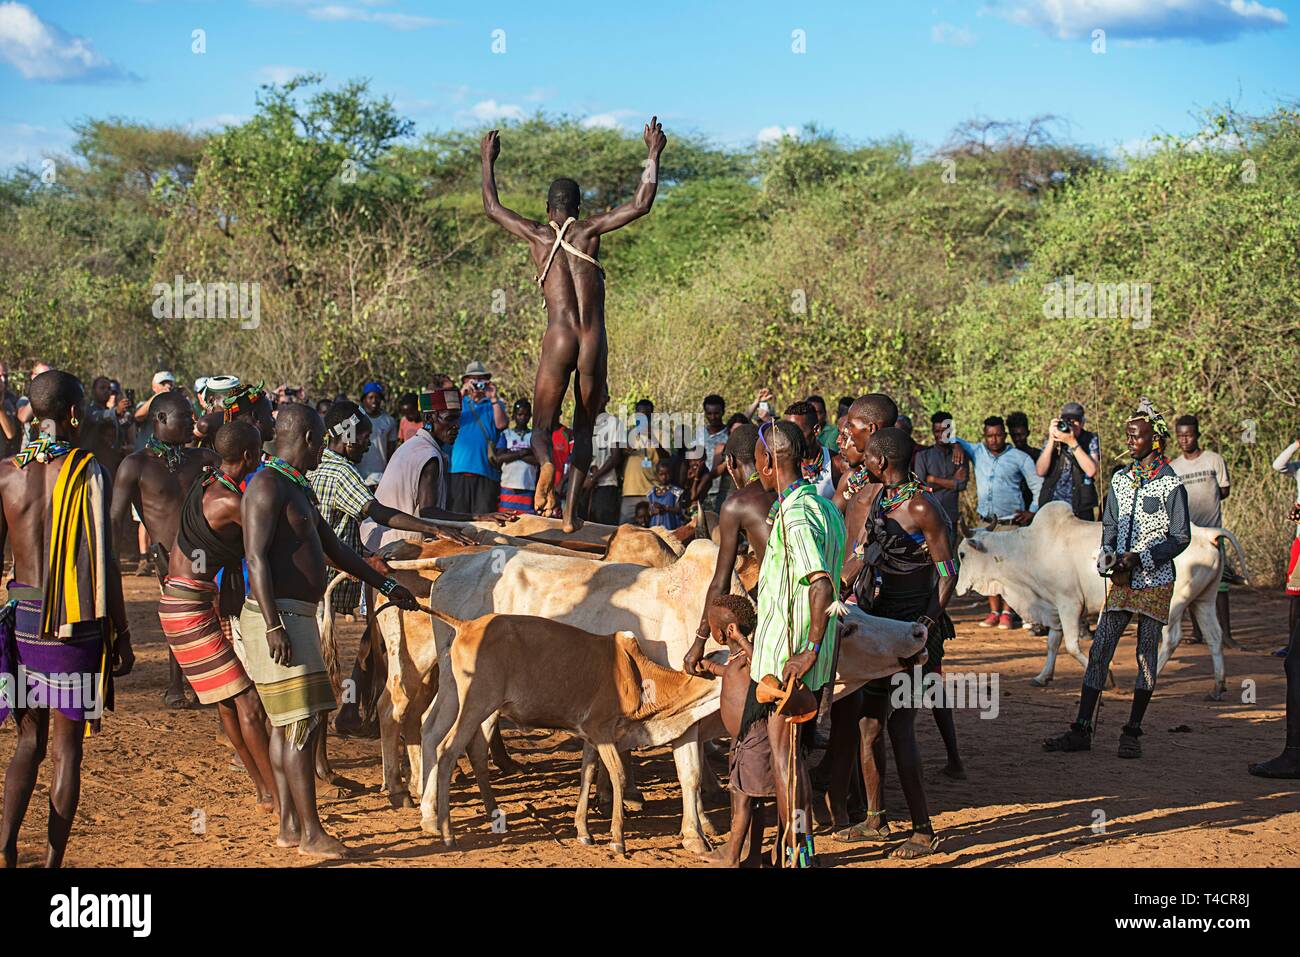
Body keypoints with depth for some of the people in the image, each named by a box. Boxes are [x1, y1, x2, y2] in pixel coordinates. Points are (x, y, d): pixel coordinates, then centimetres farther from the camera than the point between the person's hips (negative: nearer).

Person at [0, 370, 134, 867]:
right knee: (66, 749, 6)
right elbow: (104, 563, -11)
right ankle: (52, 861, 9)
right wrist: (121, 634, -3)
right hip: (75, 626, -4)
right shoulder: (89, 473, -10)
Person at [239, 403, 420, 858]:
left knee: (286, 725, 11)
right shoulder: (268, 486, -12)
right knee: (303, 723, -10)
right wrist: (273, 627, -26)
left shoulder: (297, 488, 19)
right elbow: (256, 557, -20)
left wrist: (386, 586, 28)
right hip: (279, 618, -10)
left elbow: (335, 549, 26)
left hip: (297, 616, 10)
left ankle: (289, 826, 16)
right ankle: (310, 832, -8)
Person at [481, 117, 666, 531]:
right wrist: (653, 155, 11)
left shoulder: (538, 235, 7)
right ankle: (572, 508, 7)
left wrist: (488, 162, 35)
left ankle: (546, 464, -32)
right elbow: (641, 204, 3)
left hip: (558, 339, -1)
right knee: (584, 428, 13)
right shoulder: (589, 230, 4)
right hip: (594, 342, 1)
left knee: (542, 425, 4)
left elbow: (492, 208, 23)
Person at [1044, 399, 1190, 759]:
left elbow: (1181, 537, -6)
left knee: (1146, 654, 2)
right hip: (1121, 581, 4)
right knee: (1099, 650, -1)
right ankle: (1082, 729, 0)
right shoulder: (1120, 479, 11)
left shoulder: (1170, 483, -5)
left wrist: (1139, 559, -14)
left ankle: (1132, 732, 9)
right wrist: (1109, 557, -3)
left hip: (1155, 581, -4)